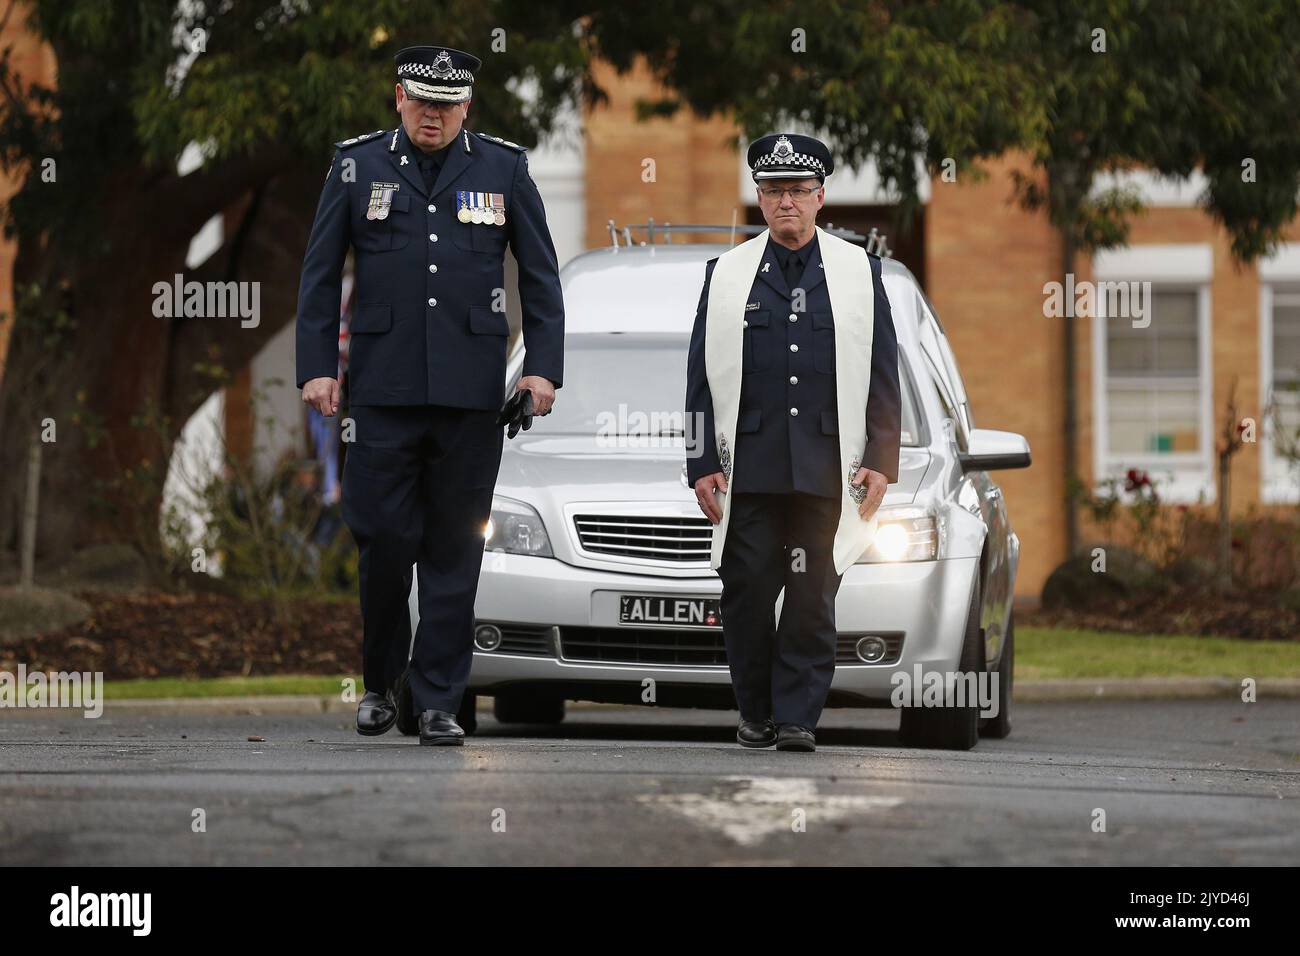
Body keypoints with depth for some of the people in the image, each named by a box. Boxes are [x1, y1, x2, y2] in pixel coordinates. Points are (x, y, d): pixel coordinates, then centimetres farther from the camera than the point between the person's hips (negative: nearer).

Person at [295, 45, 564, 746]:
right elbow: (320, 272, 8)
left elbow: (540, 274, 9)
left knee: (454, 548, 1)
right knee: (384, 537, -3)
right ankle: (380, 681, 18)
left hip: (470, 392, 0)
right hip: (382, 389, 0)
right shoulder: (358, 166, 6)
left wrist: (543, 367, 0)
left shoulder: (503, 168, 6)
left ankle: (439, 702, 7)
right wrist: (317, 367, 0)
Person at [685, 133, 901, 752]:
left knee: (812, 597, -3)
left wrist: (881, 461, 1)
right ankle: (756, 715, 11)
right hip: (749, 465, 0)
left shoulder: (858, 272, 10)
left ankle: (797, 718, 1)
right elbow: (701, 376, 10)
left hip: (827, 467, 0)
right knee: (747, 592, -3)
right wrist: (702, 463, 2)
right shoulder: (727, 275, 11)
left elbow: (883, 375, 9)